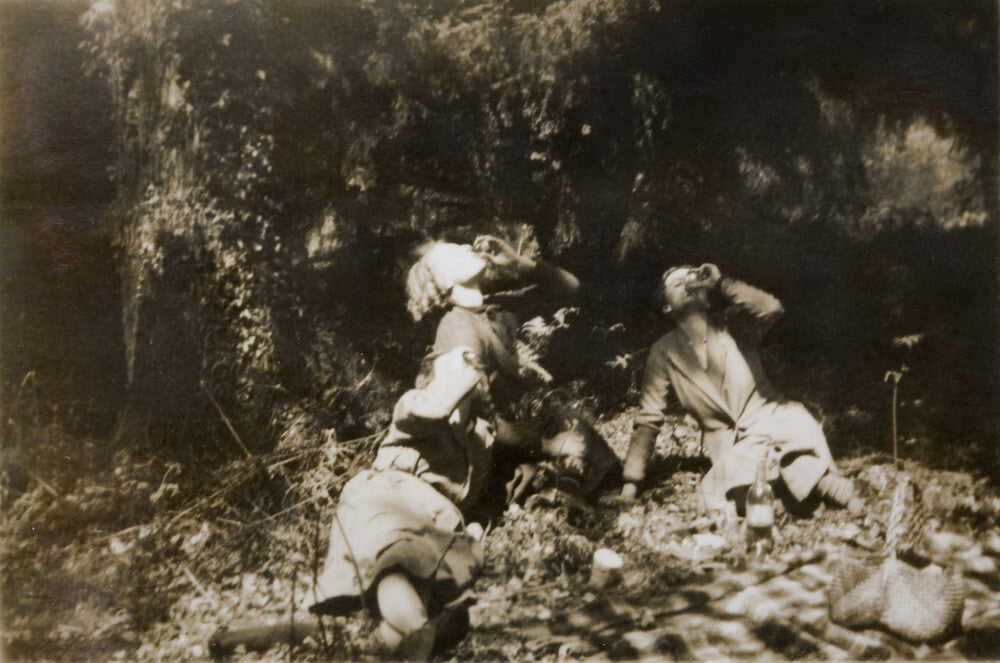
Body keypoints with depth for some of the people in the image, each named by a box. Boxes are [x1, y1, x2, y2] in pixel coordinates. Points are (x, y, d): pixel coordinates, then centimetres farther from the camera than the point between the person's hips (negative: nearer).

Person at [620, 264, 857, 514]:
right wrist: (630, 481, 6)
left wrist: (720, 283, -8)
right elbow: (648, 418, 9)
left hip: (767, 418, -1)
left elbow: (771, 308, -16)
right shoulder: (663, 351, 7)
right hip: (730, 446, 1)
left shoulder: (731, 325, 7)